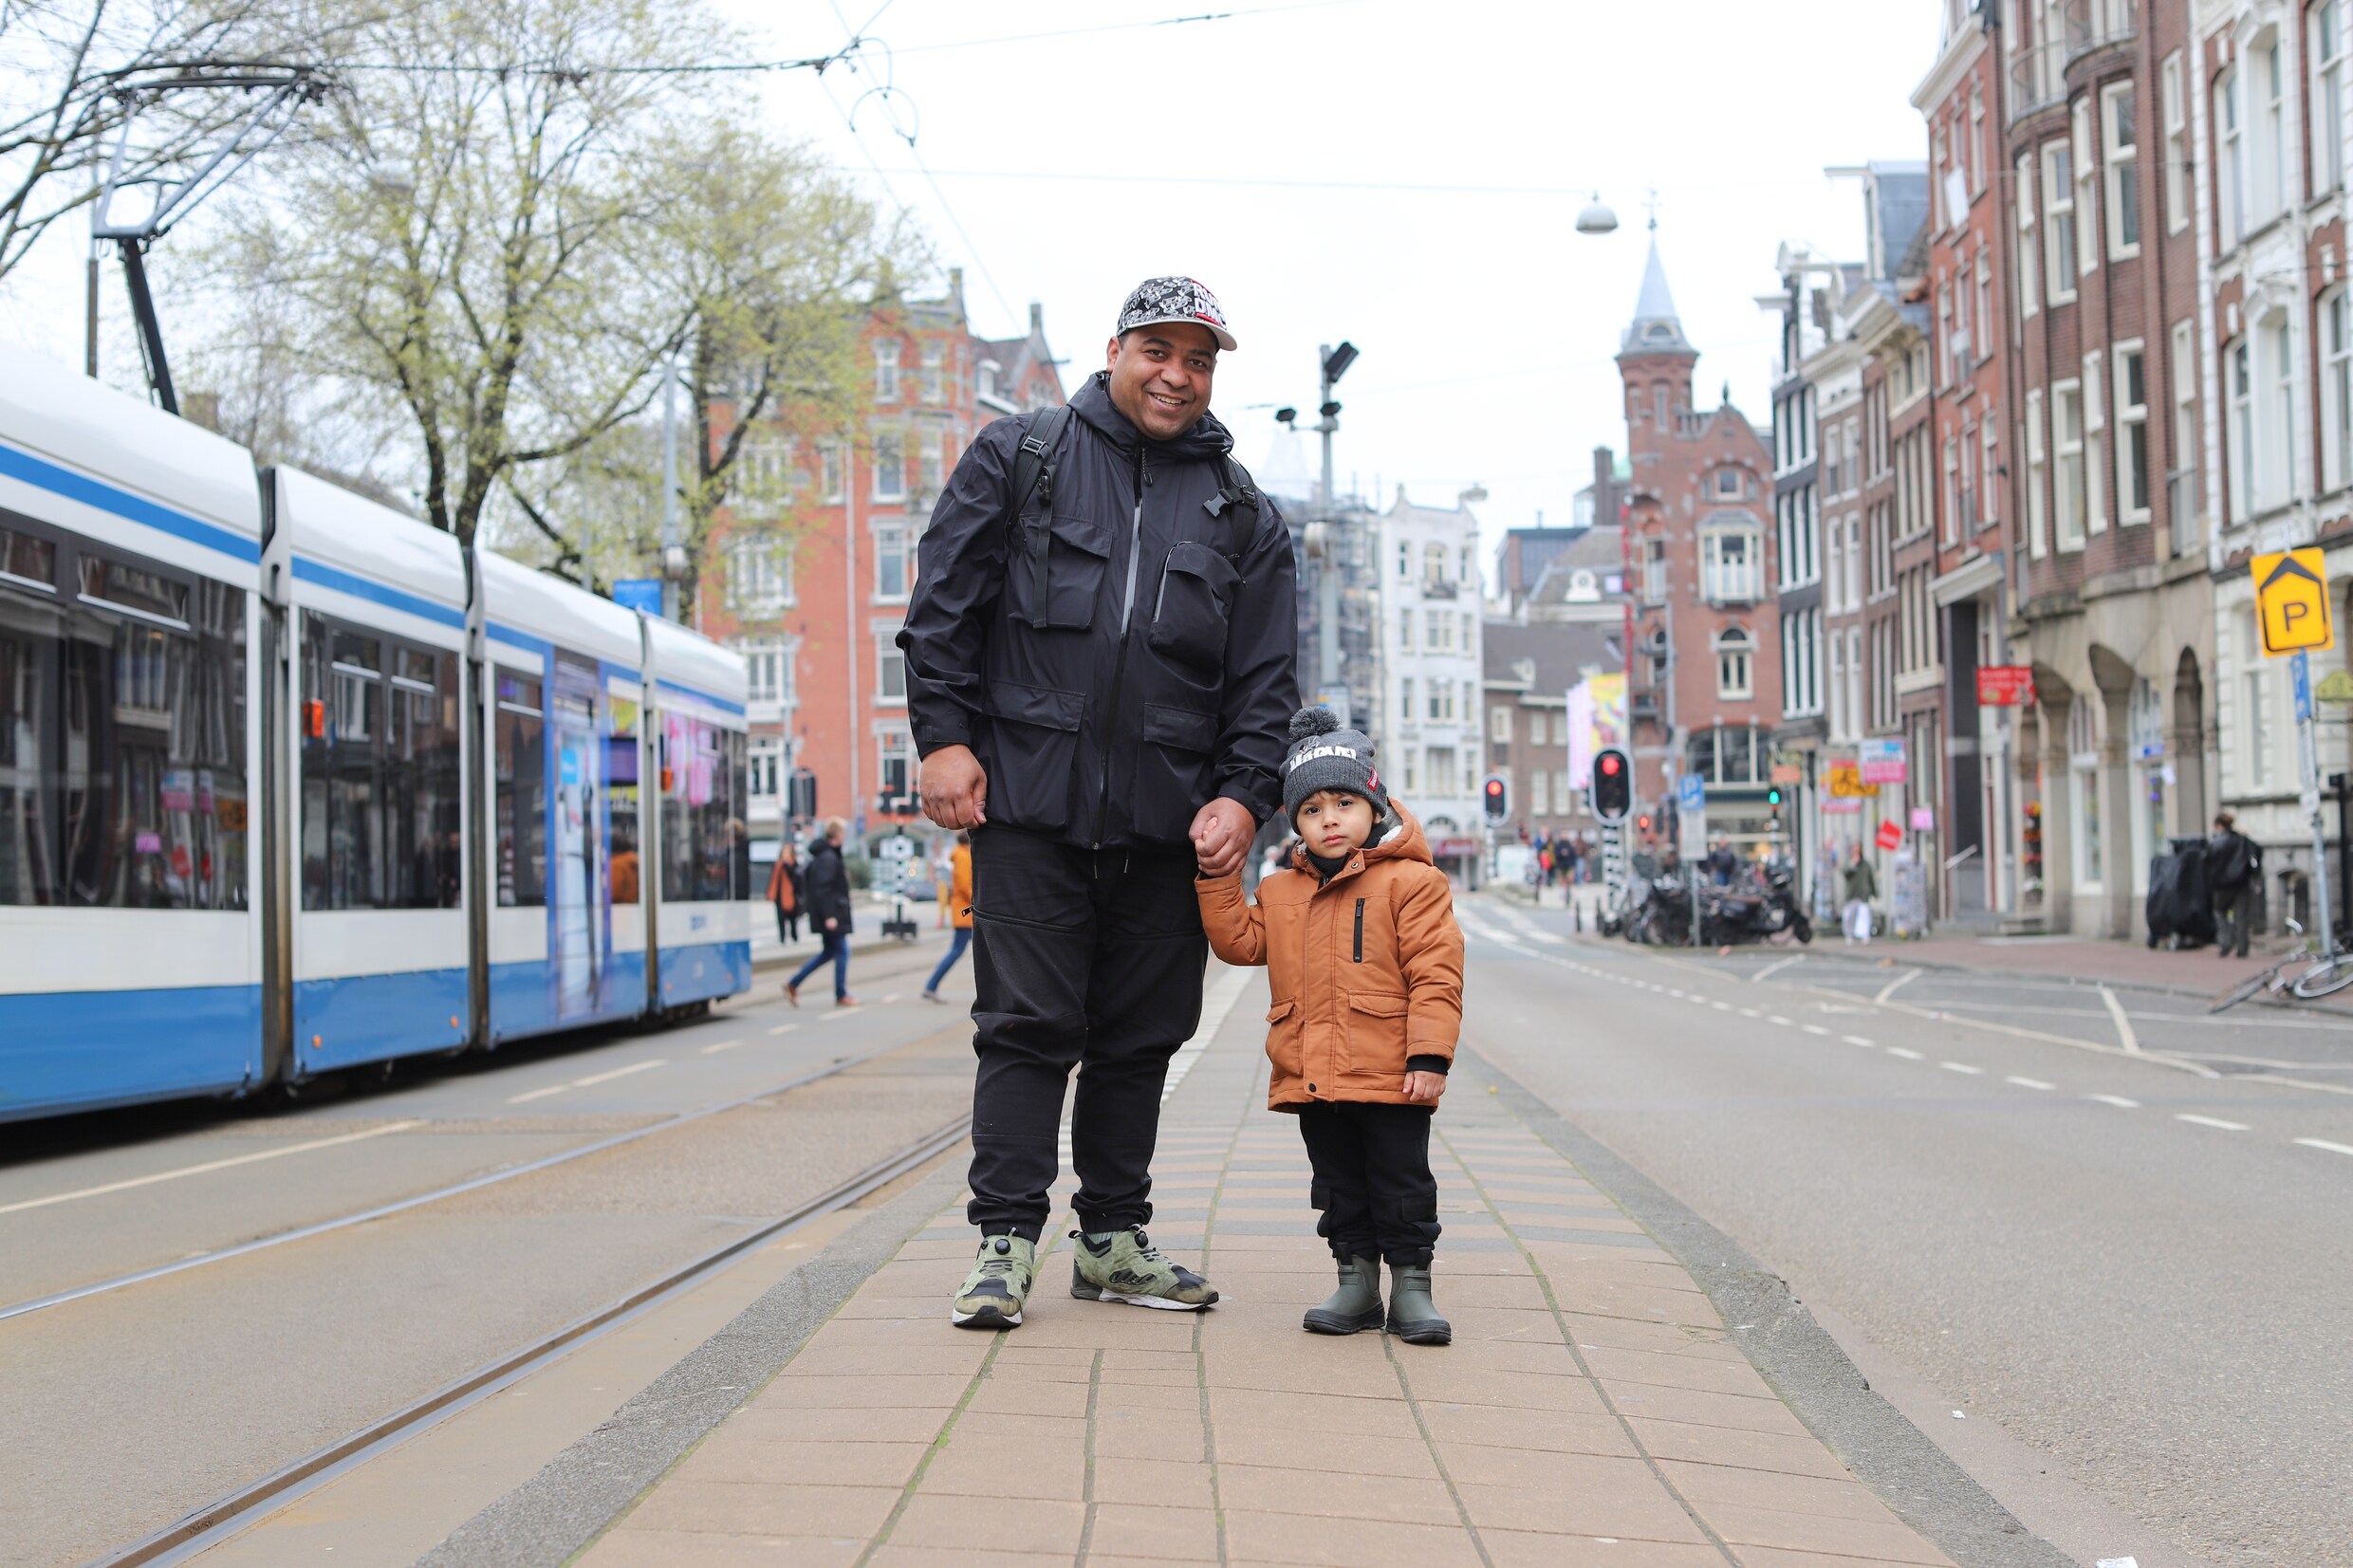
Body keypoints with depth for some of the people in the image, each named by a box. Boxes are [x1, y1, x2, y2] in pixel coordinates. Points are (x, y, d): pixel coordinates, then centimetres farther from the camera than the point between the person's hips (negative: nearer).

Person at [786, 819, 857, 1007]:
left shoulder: (828, 855, 13)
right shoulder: (828, 857, -18)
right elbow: (822, 888, -22)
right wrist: (829, 916, -23)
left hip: (828, 913, 10)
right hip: (832, 912, -10)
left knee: (828, 951, 15)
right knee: (841, 950, -2)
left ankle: (793, 984, 15)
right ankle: (841, 995, 5)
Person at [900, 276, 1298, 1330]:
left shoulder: (1242, 513, 13)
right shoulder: (1017, 457, 7)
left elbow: (1266, 678, 11)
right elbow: (942, 604, 4)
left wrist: (1243, 793, -2)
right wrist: (943, 737, -4)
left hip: (1169, 825, 3)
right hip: (1028, 805, -3)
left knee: (1141, 1037, 8)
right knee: (1026, 1025, -4)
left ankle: (1114, 1241, 20)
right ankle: (1005, 1240, 3)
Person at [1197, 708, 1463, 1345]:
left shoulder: (1410, 882, -6)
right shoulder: (1281, 893, 13)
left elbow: (1435, 975, -10)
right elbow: (1239, 941, 10)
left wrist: (1429, 1056, -16)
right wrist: (1217, 877, 1)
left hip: (1391, 1077, -5)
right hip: (1311, 1078, 5)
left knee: (1401, 1184, 2)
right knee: (1339, 1187, 13)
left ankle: (1411, 1283, 12)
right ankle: (1355, 1279, 23)